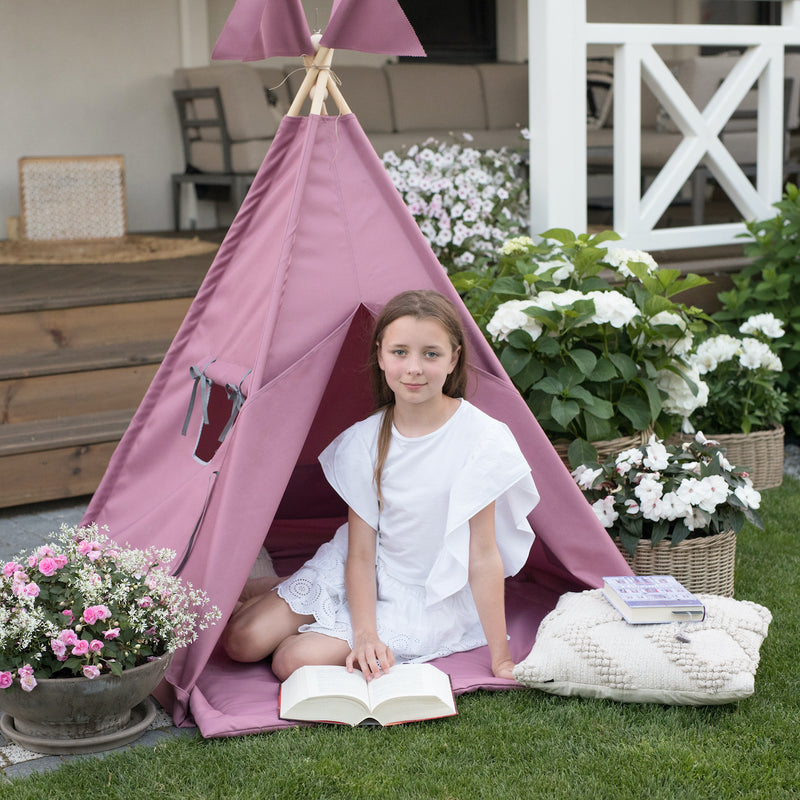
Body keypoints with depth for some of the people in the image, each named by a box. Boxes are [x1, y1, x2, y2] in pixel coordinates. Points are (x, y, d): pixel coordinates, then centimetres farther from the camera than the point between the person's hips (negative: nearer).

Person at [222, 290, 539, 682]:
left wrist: (500, 659, -15)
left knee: (294, 661, -19)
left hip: (429, 601, -3)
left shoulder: (481, 440, -20)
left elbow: (484, 557, -16)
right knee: (243, 641, -7)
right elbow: (360, 553, -8)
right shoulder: (364, 441, -10)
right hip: (364, 579, 3)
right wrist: (364, 634, -22)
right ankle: (274, 589, 23)